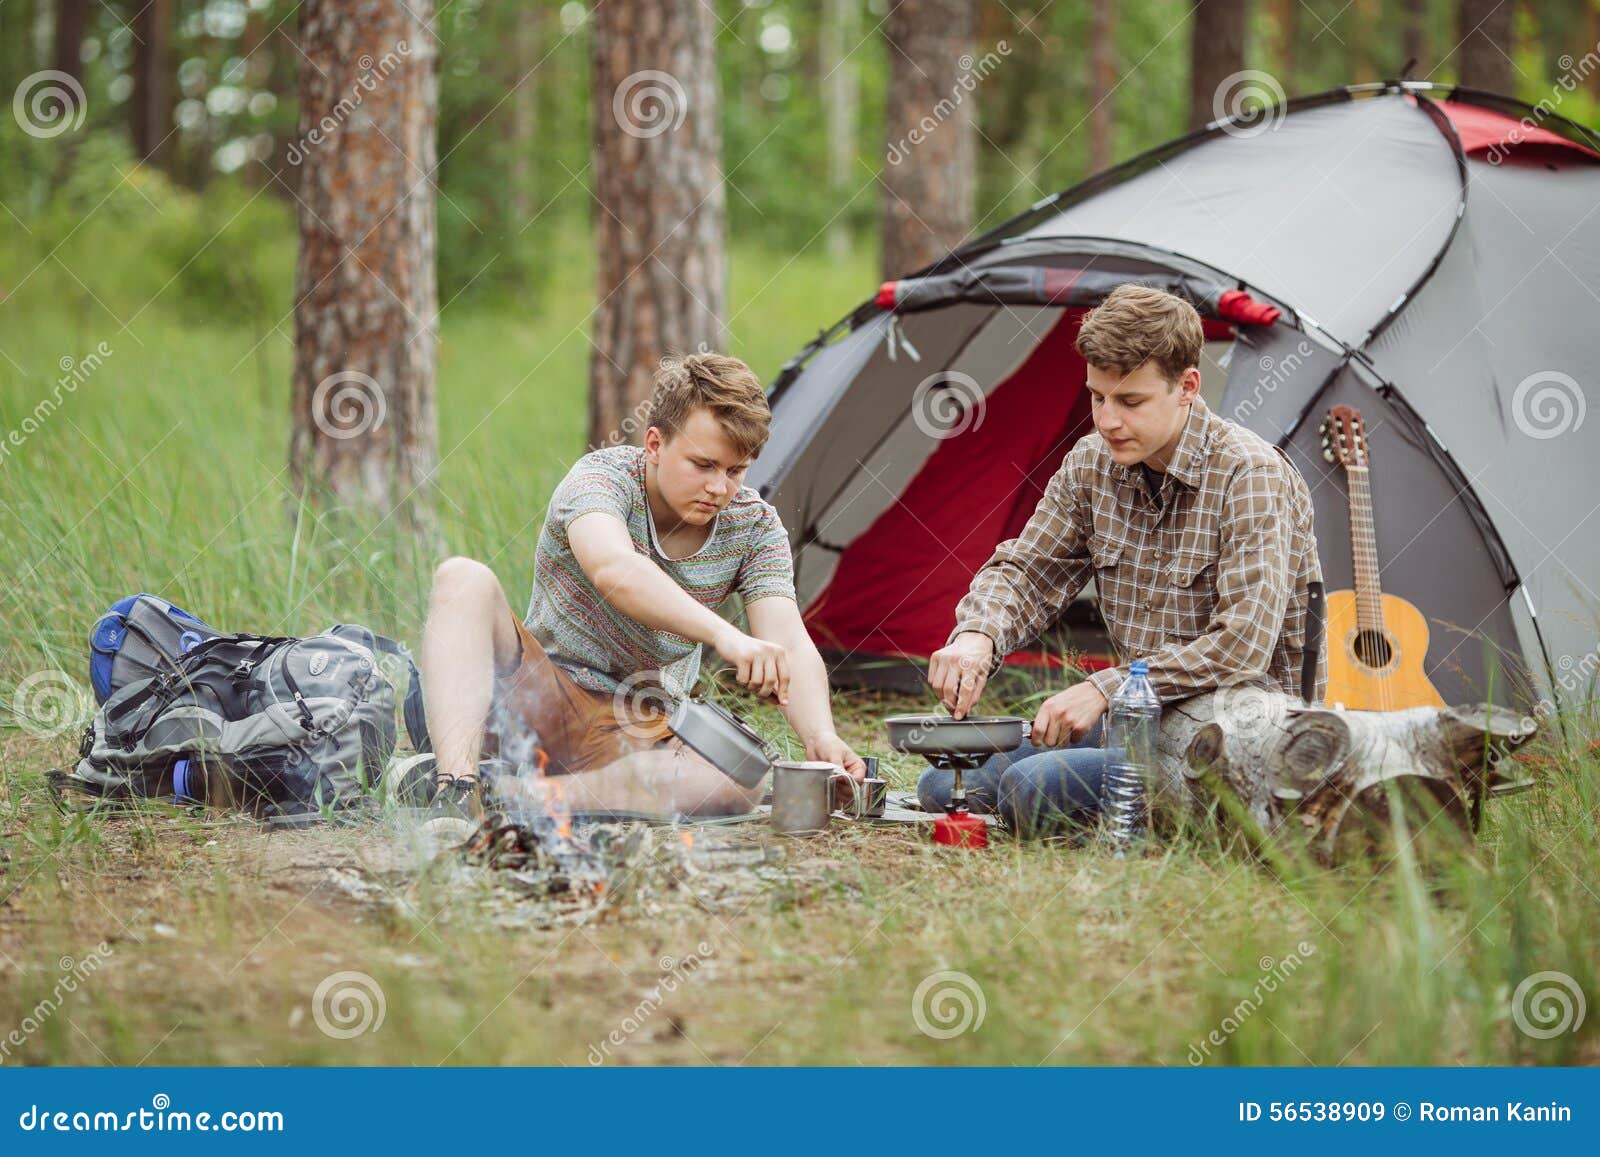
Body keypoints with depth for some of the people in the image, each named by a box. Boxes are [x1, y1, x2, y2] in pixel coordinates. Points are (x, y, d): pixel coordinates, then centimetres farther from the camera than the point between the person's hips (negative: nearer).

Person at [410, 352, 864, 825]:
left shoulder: (755, 526, -3)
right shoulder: (603, 475, -16)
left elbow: (791, 644, -14)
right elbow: (612, 570, -39)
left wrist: (821, 739, -35)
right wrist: (724, 635, -54)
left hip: (641, 732, 2)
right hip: (539, 697, -2)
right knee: (464, 578, -29)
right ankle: (455, 784, -45)